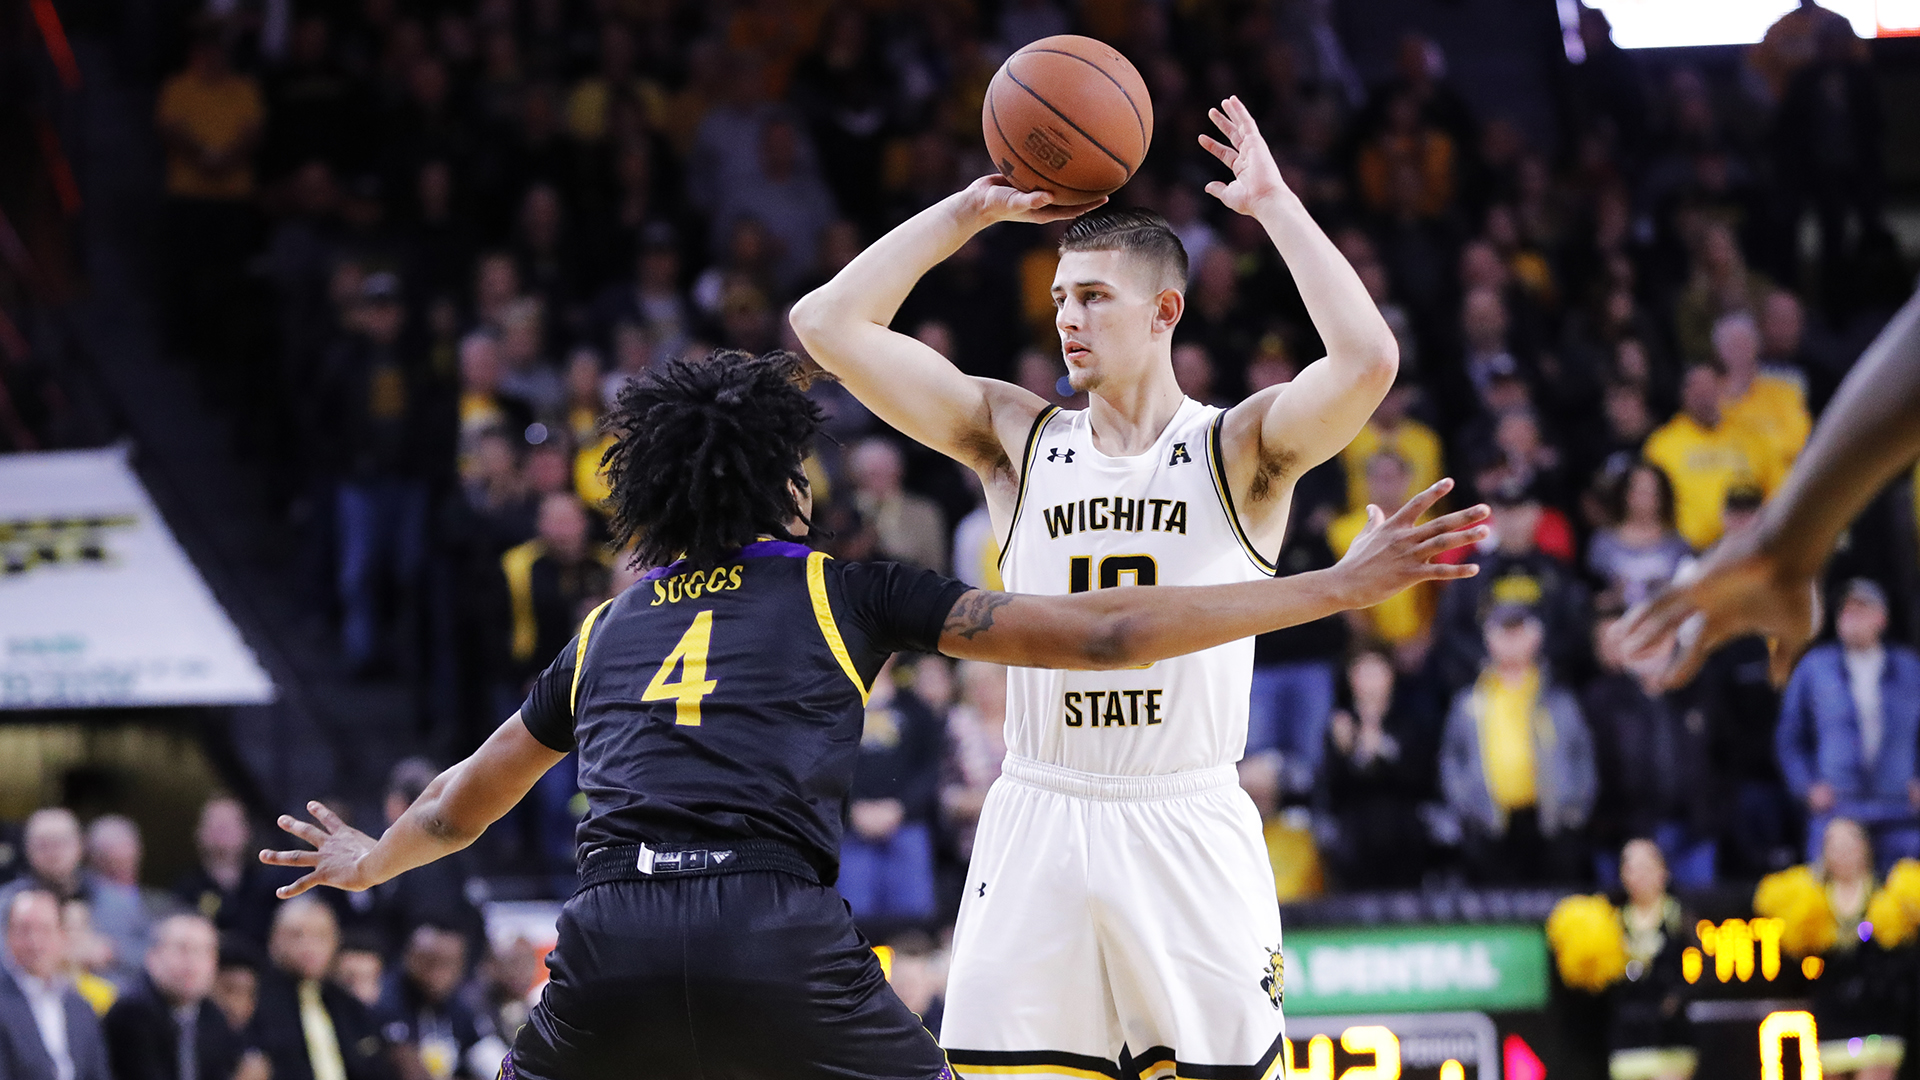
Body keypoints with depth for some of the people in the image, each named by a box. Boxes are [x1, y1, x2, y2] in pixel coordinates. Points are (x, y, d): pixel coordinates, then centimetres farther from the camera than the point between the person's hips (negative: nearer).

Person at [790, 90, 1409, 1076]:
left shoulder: (1241, 450, 1)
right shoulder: (1019, 439, 8)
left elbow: (1367, 359, -19)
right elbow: (828, 324, 4)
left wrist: (1274, 204, -11)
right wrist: (972, 210, 3)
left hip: (1192, 835, -2)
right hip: (1035, 832, 2)